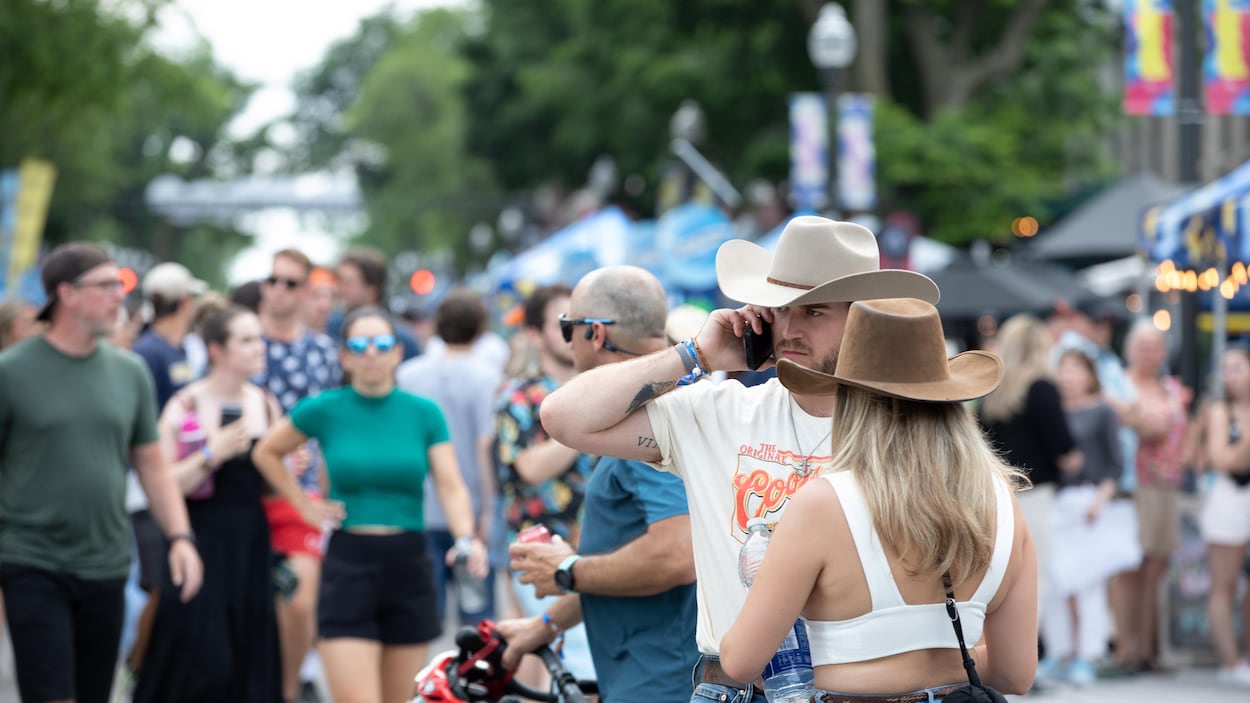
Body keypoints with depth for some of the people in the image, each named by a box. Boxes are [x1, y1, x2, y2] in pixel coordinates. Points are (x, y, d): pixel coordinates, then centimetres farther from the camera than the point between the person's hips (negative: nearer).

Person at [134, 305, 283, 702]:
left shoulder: (265, 405, 10)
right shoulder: (185, 406, -8)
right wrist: (210, 455, -22)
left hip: (253, 543, 5)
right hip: (202, 539, -5)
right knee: (200, 655, -9)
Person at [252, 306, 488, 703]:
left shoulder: (424, 413, 3)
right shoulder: (324, 410, 1)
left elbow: (451, 487, -5)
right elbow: (266, 452, 16)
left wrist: (465, 539, -23)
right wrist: (304, 505, 6)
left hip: (408, 565, 2)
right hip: (349, 564, -2)